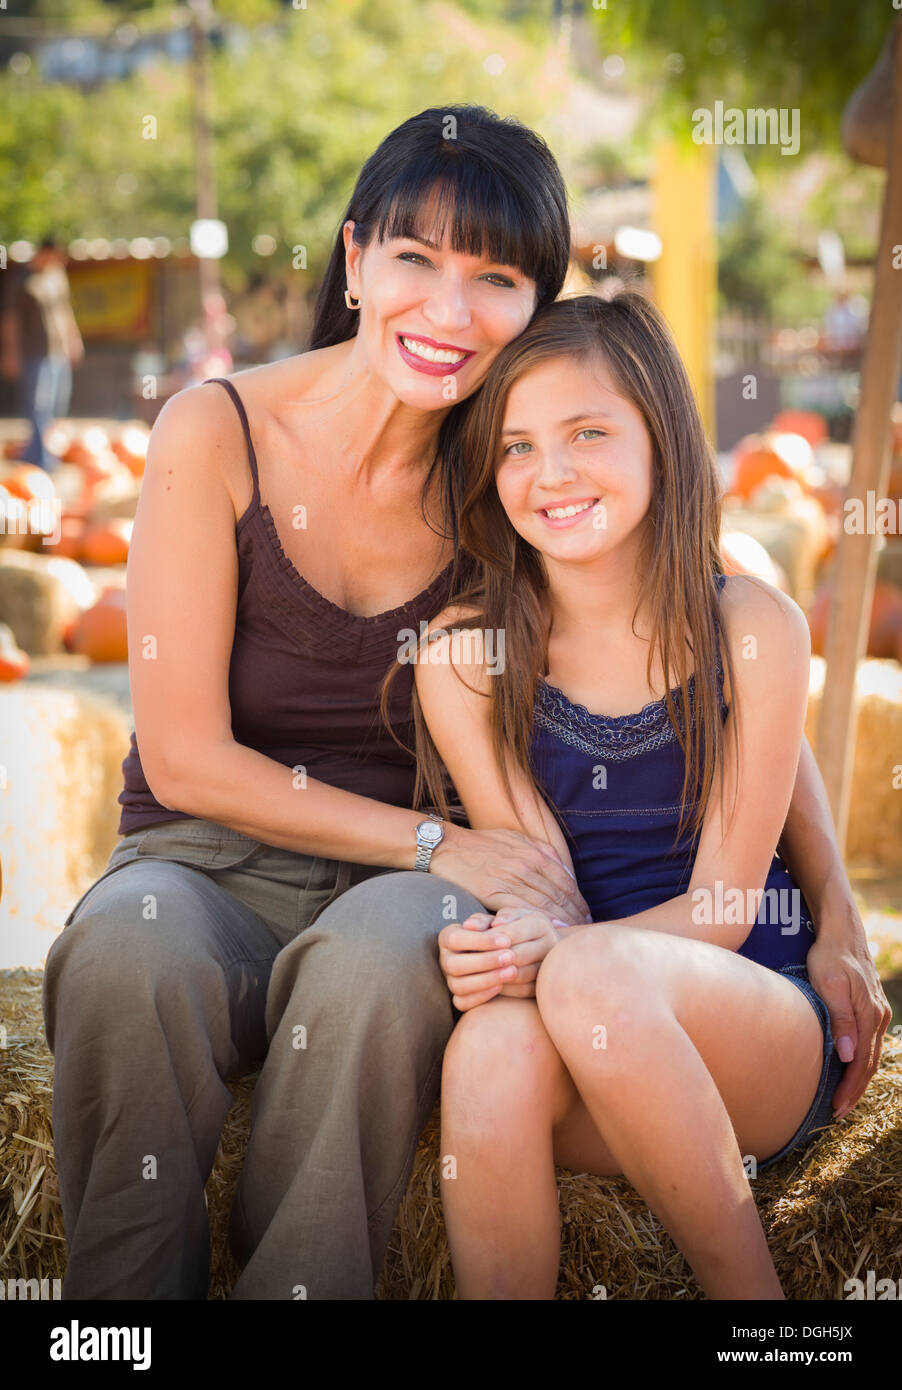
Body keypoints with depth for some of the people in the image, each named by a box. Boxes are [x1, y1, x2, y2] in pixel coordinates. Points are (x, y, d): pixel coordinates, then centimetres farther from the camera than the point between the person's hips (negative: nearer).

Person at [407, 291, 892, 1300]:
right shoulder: (464, 653, 0)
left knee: (594, 979, -34)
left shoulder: (754, 629, -5)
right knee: (493, 1045, -34)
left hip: (760, 1020, -1)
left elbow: (722, 908, -7)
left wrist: (554, 950, -26)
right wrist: (506, 948, -28)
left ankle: (749, 1288, -15)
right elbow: (536, 888, -3)